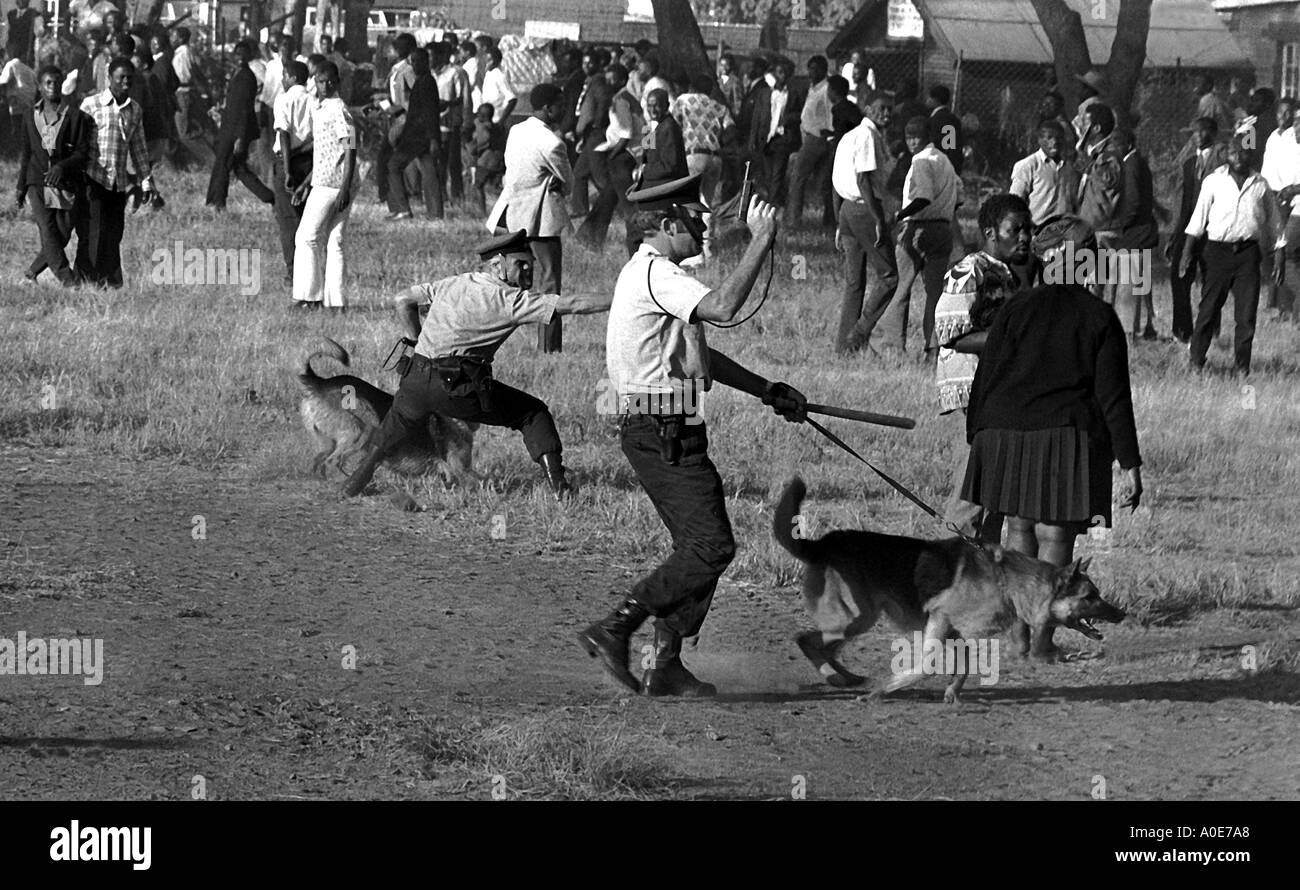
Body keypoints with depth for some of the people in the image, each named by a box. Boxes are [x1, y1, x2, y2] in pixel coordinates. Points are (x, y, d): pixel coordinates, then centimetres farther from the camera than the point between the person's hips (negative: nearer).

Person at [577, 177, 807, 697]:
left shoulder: (651, 273, 21)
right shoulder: (655, 274, -14)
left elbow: (700, 356, 29)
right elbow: (721, 308, -31)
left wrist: (768, 392, 27)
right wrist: (761, 242, -24)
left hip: (669, 435, 11)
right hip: (662, 434, -11)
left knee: (697, 548, 13)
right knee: (711, 547, -15)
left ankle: (667, 668, 14)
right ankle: (615, 631, -15)